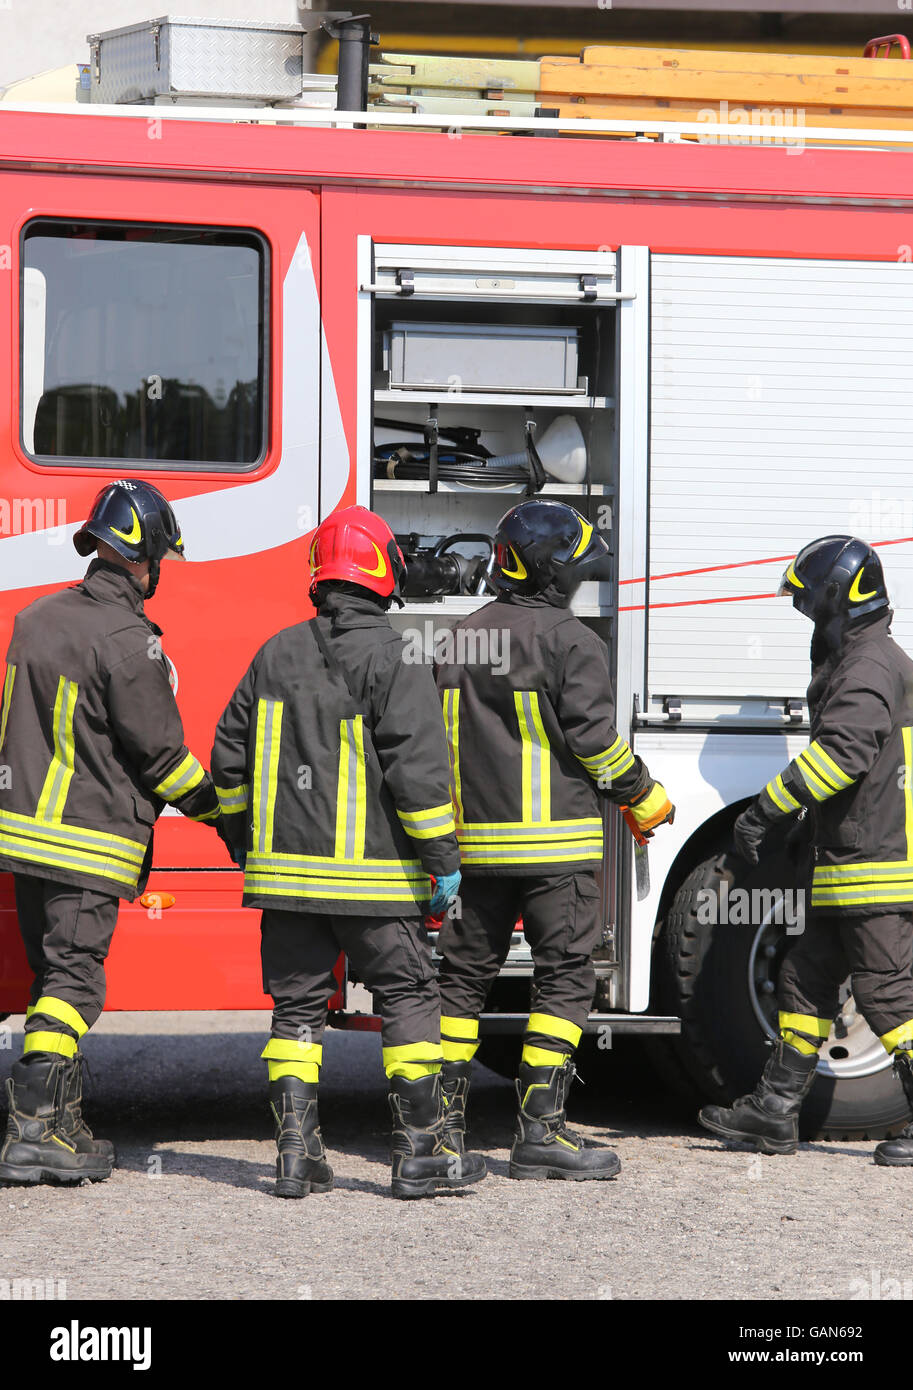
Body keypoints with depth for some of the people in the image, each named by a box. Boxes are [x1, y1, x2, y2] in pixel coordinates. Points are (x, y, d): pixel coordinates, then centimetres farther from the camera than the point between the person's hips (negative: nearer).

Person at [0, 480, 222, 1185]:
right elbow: (158, 751, -11)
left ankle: (64, 1126, 18)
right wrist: (215, 806, 3)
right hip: (88, 841, -8)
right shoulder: (127, 640, -16)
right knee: (73, 983, -6)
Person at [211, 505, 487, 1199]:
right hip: (373, 873, -5)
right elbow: (417, 767, -15)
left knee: (298, 1005, 9)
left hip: (287, 865, 5)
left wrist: (247, 841, 24)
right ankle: (419, 1153, 3)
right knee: (409, 998, 4)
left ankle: (296, 1154, 7)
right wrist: (443, 859, -9)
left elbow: (231, 756, 13)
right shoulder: (395, 660, -10)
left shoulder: (277, 654, 8)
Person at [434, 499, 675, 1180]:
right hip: (556, 846, -6)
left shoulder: (464, 639, 11)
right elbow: (594, 738, -14)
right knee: (564, 980, -2)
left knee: (464, 975, 12)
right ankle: (541, 1129, -6)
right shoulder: (572, 642, -10)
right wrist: (646, 798, 1)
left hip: (480, 841, 6)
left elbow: (443, 736, 14)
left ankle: (443, 1118, 14)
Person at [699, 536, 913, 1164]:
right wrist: (808, 823, 27)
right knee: (806, 977, 12)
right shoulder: (859, 659, 20)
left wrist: (767, 810, -22)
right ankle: (775, 1111, 16)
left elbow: (841, 753, -26)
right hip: (850, 867, 11)